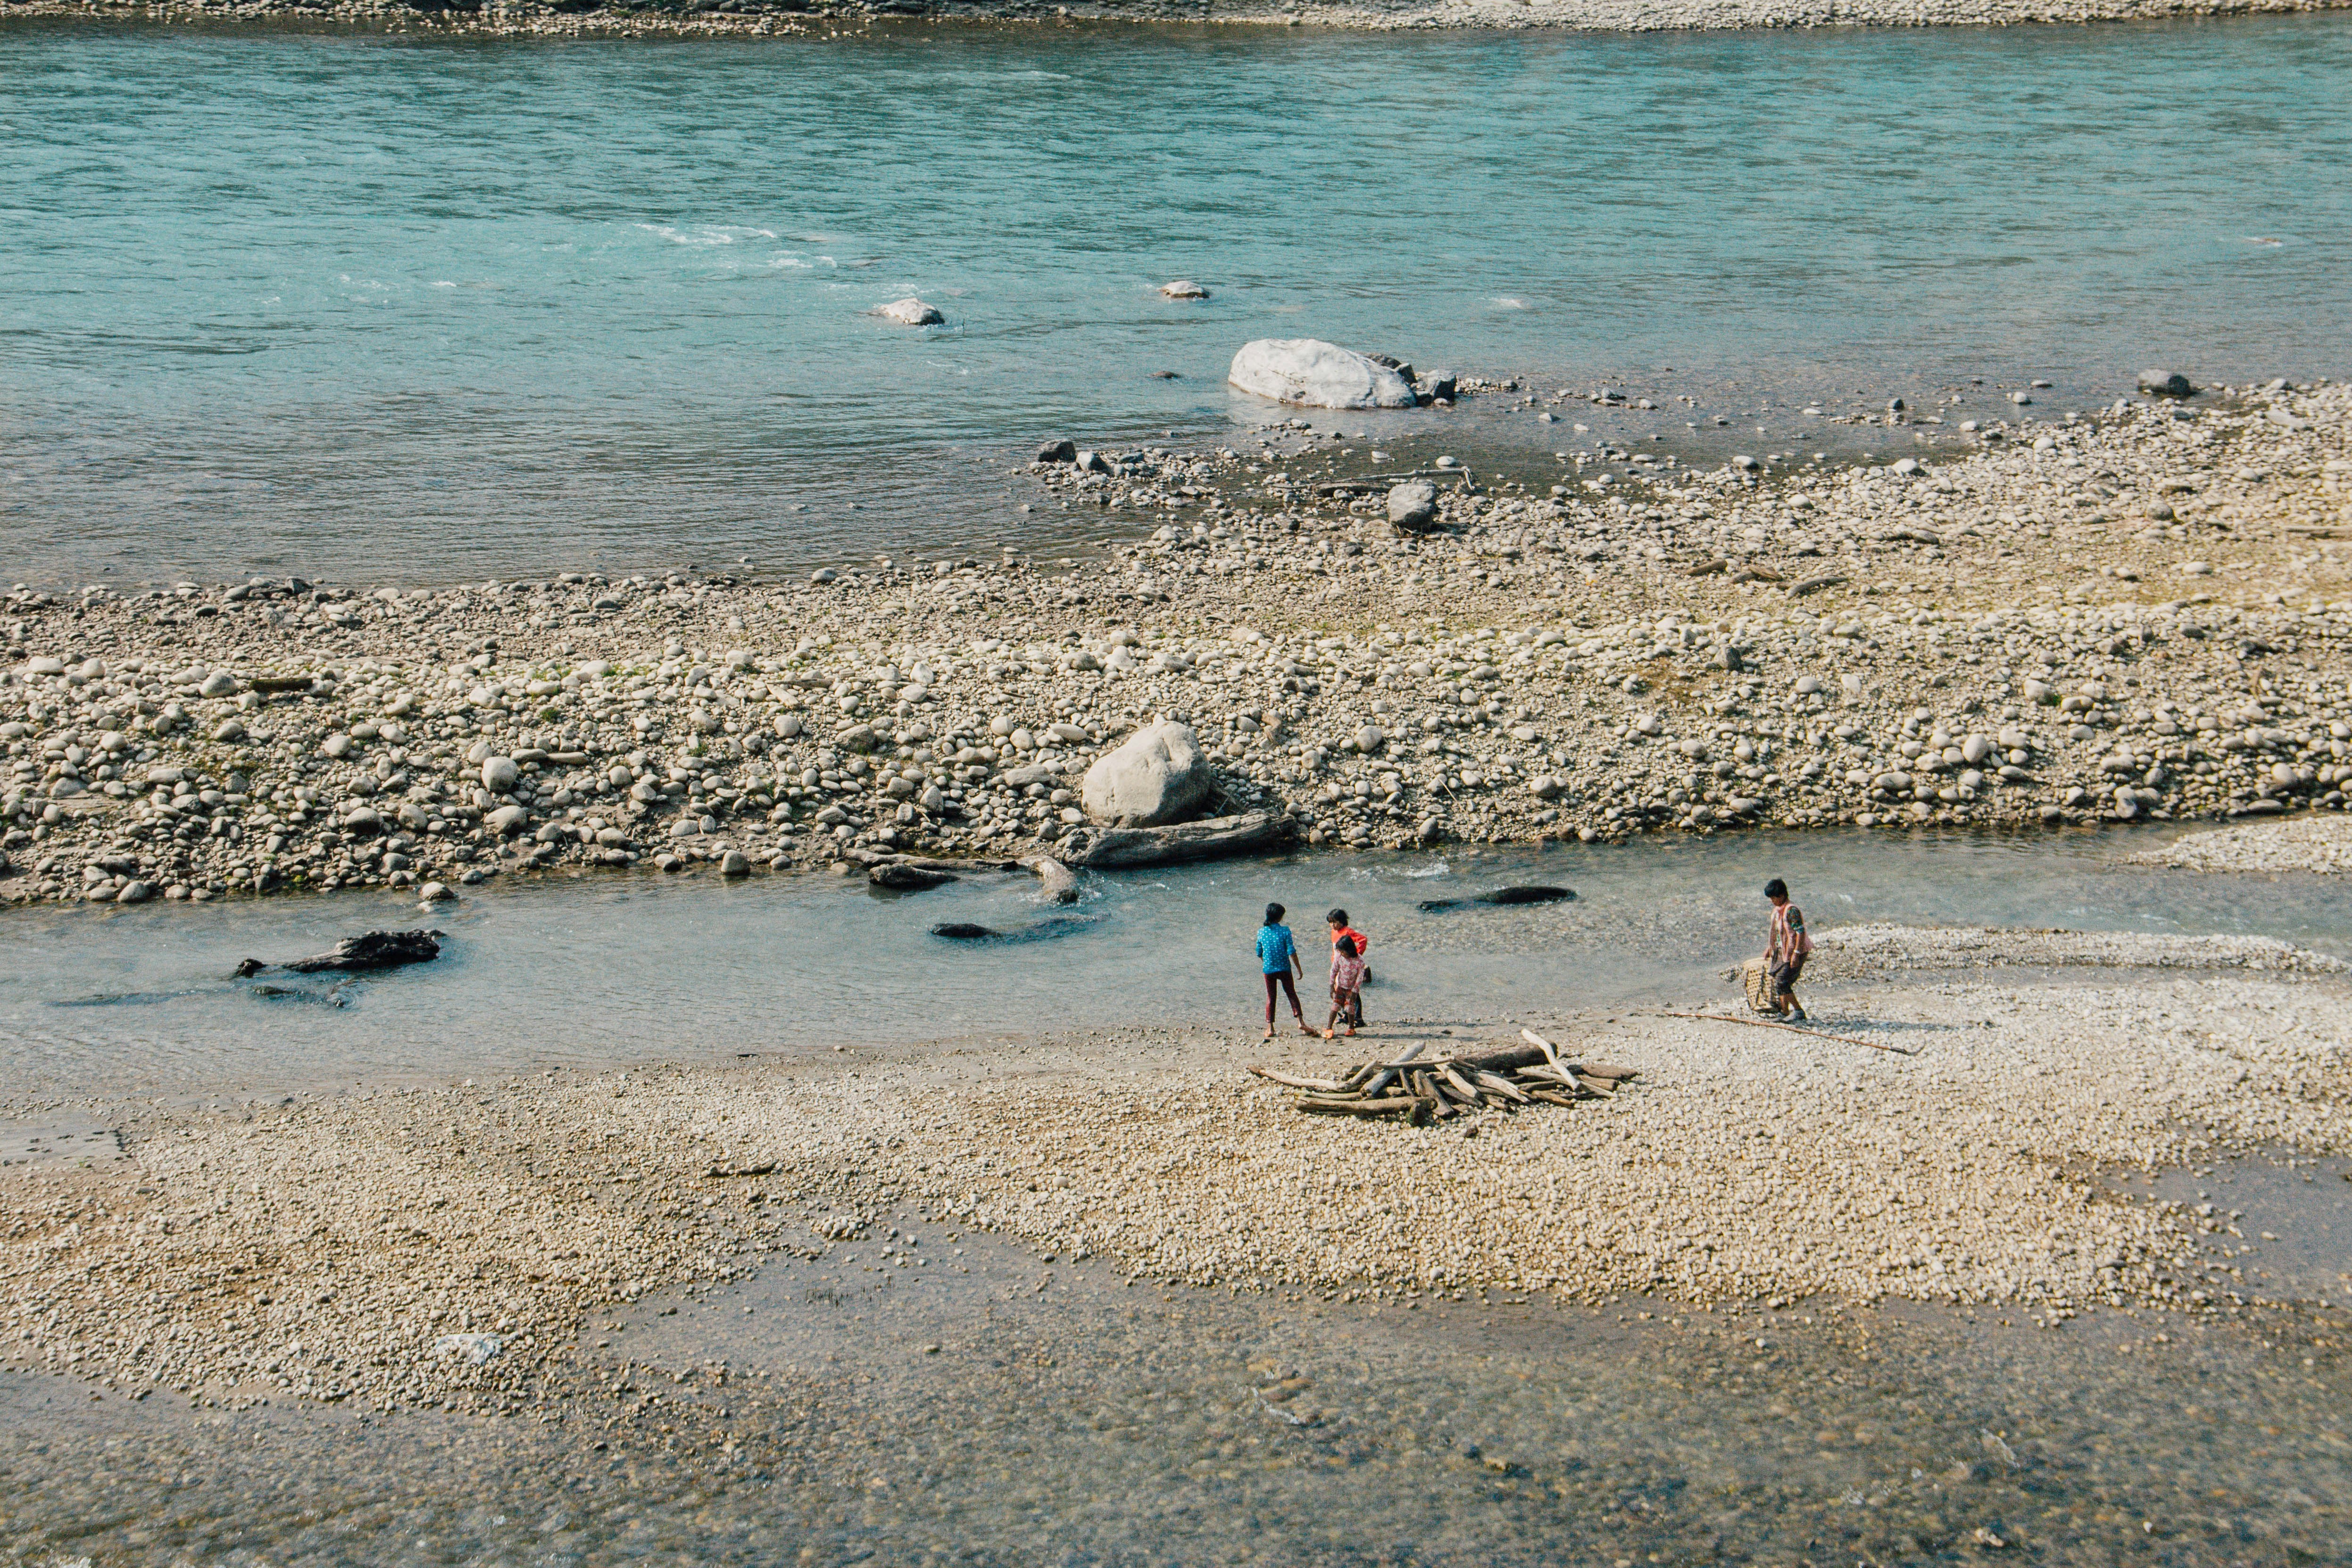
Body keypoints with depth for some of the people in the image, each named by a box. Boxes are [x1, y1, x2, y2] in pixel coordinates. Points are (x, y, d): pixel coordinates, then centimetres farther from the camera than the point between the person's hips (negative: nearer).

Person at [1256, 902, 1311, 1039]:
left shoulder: (1261, 932, -2)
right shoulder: (1285, 931, -11)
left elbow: (1259, 953, 7)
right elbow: (1292, 952, -12)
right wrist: (1299, 969, -4)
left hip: (1268, 970, 2)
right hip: (1284, 969, -2)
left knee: (1270, 997, 10)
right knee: (1292, 994, 10)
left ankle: (1270, 1028, 5)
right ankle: (1301, 1021, -1)